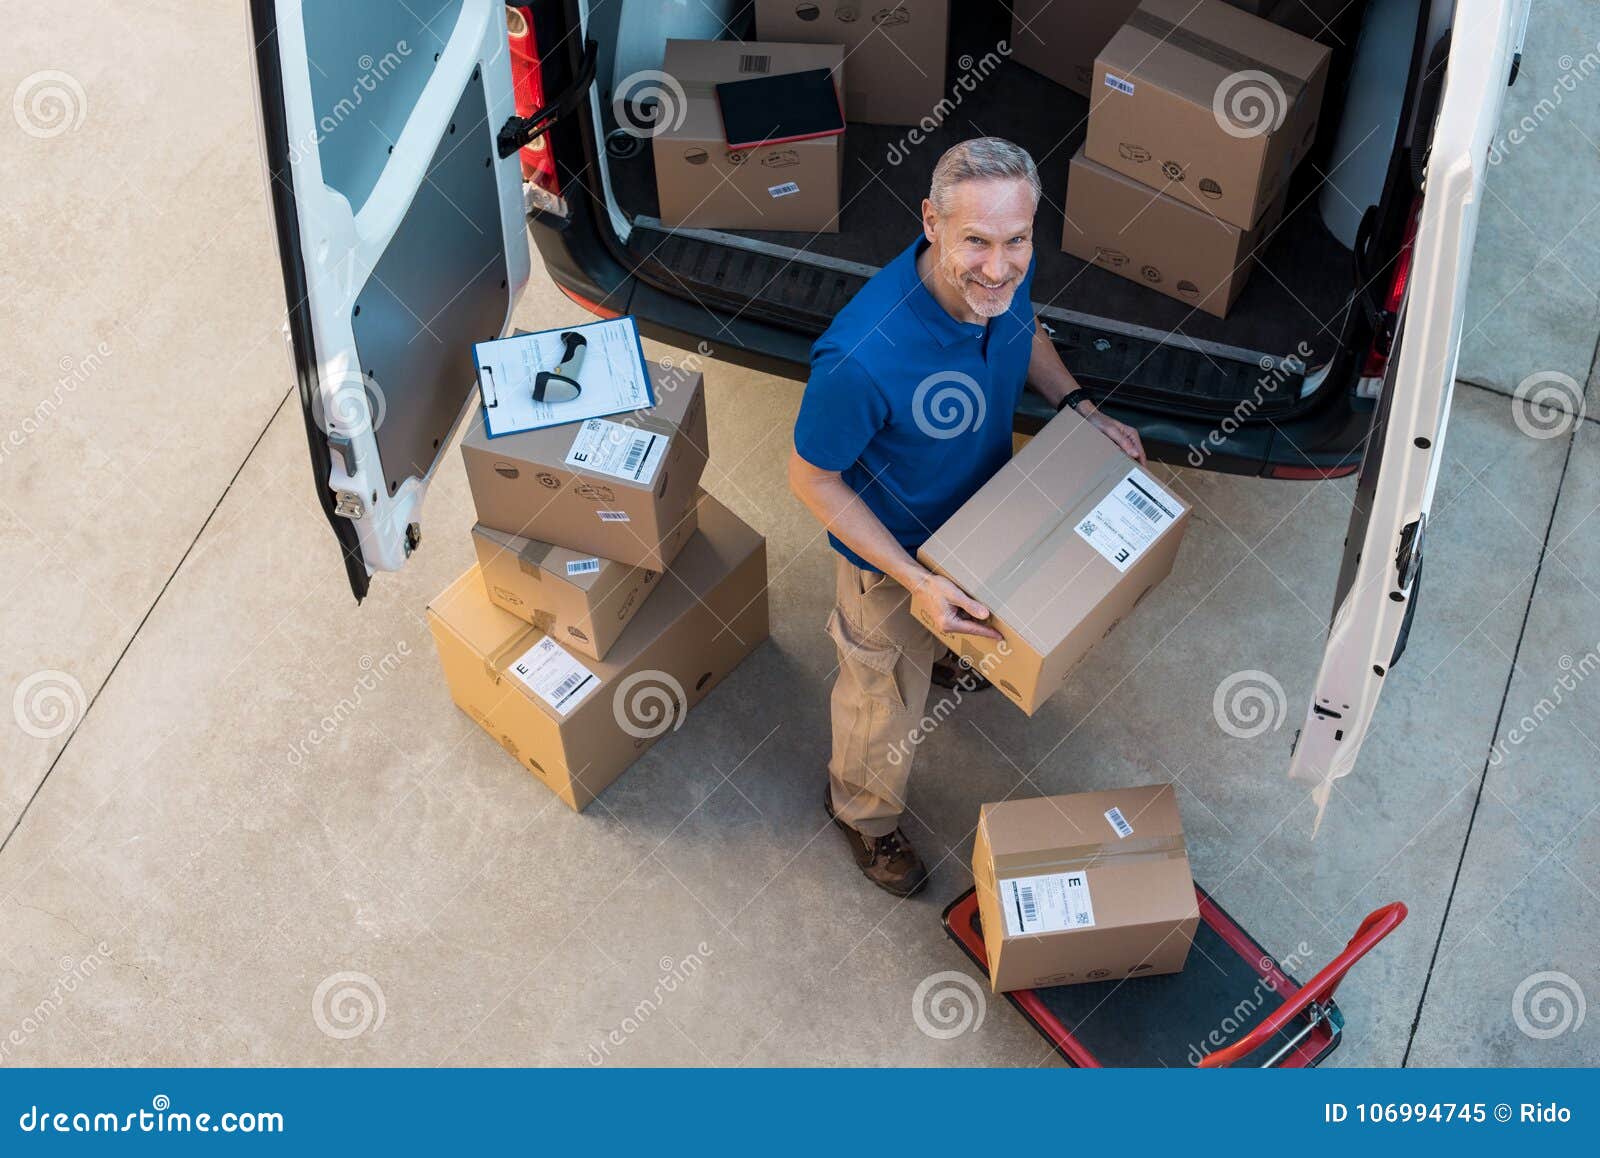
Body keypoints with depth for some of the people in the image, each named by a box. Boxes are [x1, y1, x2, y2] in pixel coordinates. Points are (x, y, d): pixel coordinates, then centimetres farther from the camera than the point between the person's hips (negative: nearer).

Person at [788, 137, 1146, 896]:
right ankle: (862, 811, 53)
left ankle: (959, 655, 76)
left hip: (983, 504, 6)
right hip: (894, 549, -6)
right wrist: (916, 581, -32)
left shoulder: (1004, 273, -25)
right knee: (886, 699, 21)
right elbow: (812, 479, -29)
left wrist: (1077, 406, -11)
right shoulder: (863, 357, -47)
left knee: (983, 624, 39)